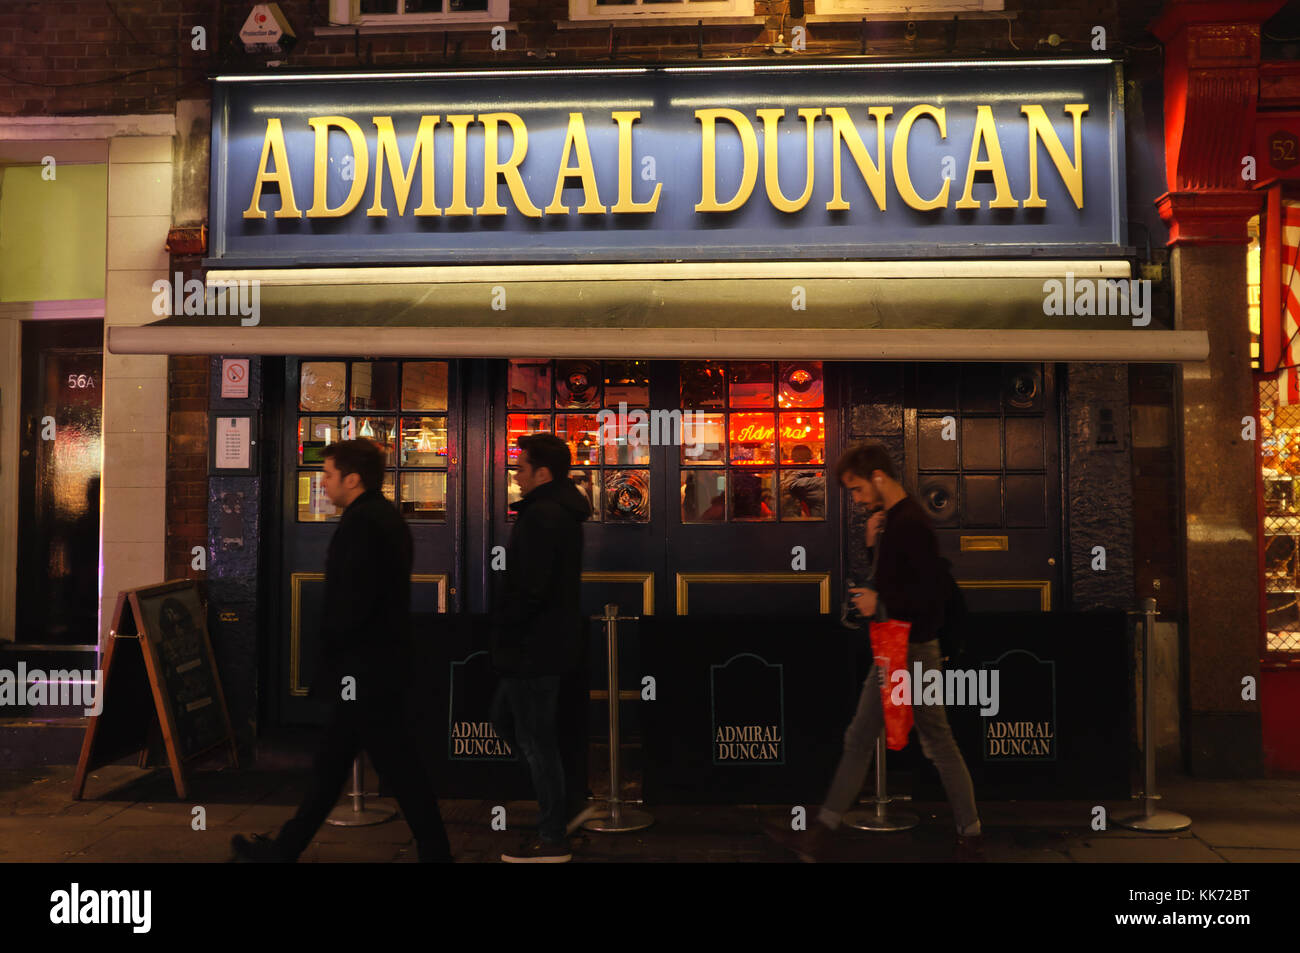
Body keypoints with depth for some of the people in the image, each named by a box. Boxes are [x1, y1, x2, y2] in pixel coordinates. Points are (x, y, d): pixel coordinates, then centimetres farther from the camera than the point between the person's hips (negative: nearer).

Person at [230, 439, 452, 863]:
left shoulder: (360, 524, -19)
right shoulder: (387, 517, 12)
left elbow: (351, 602, -24)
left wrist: (329, 648, -6)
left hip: (363, 669, -11)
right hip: (381, 664, 11)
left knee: (400, 768, -1)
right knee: (330, 762, 18)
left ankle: (435, 852, 10)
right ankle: (286, 848, 31)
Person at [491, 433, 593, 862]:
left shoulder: (541, 517, -21)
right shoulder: (563, 509, 11)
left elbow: (529, 590, -26)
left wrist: (500, 630, -12)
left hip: (533, 646, -10)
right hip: (553, 641, 10)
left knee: (536, 741, 2)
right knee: (504, 718, 22)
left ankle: (552, 839, 15)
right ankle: (570, 798, 27)